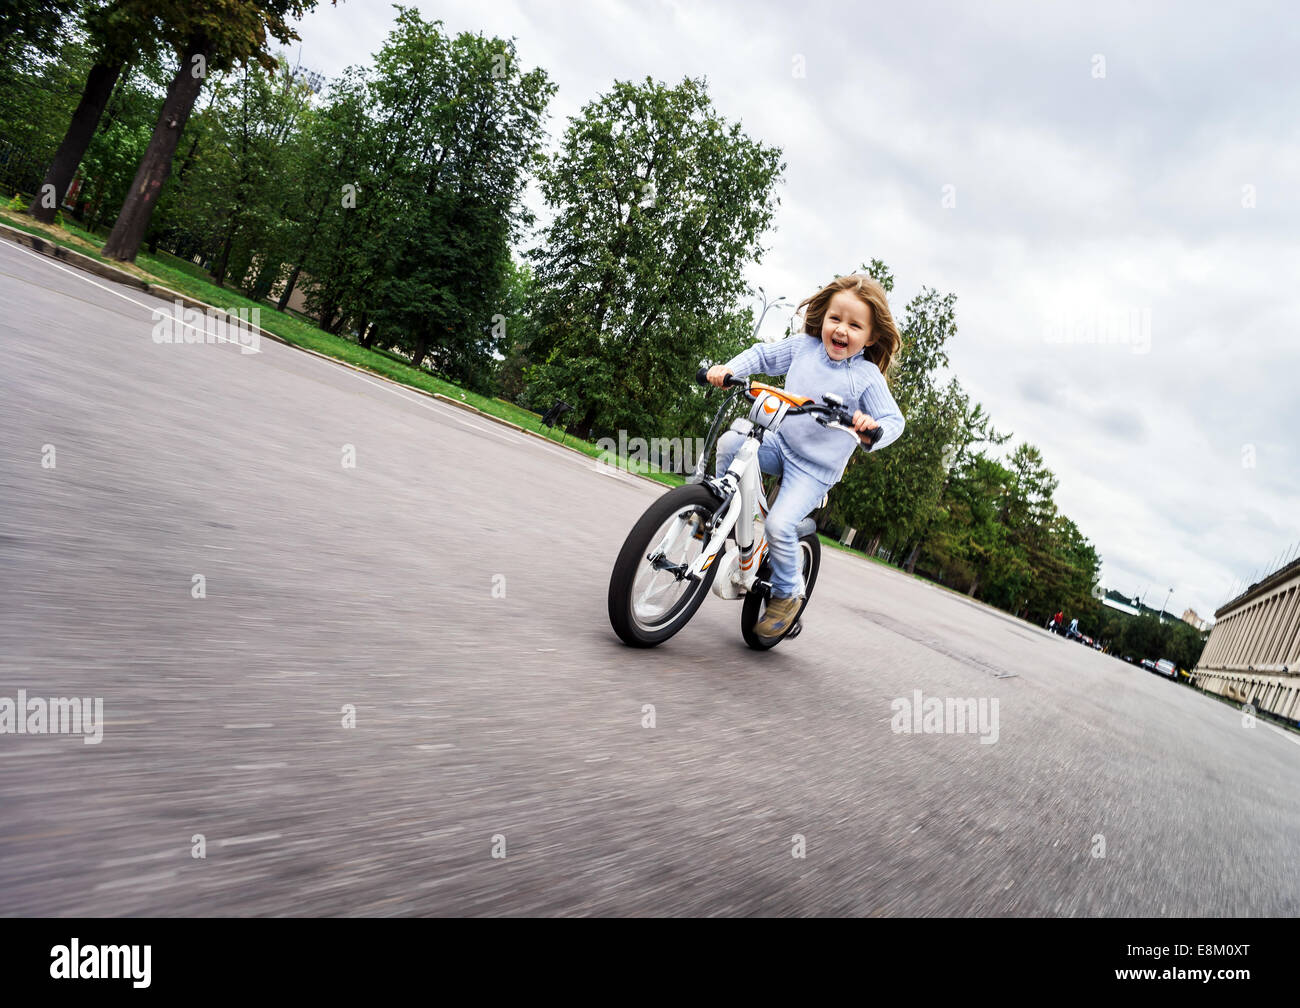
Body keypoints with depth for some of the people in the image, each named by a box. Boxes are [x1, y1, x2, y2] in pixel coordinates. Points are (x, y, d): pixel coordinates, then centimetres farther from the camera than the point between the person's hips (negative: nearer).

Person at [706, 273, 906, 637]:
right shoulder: (803, 347, -1)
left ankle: (787, 594, 4)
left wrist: (873, 429, -39)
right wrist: (730, 368, -10)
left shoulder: (868, 376, -11)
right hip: (780, 443, 4)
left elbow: (894, 419, -15)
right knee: (730, 442, -19)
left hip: (816, 467, -4)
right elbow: (762, 355, 9)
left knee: (779, 524, -20)